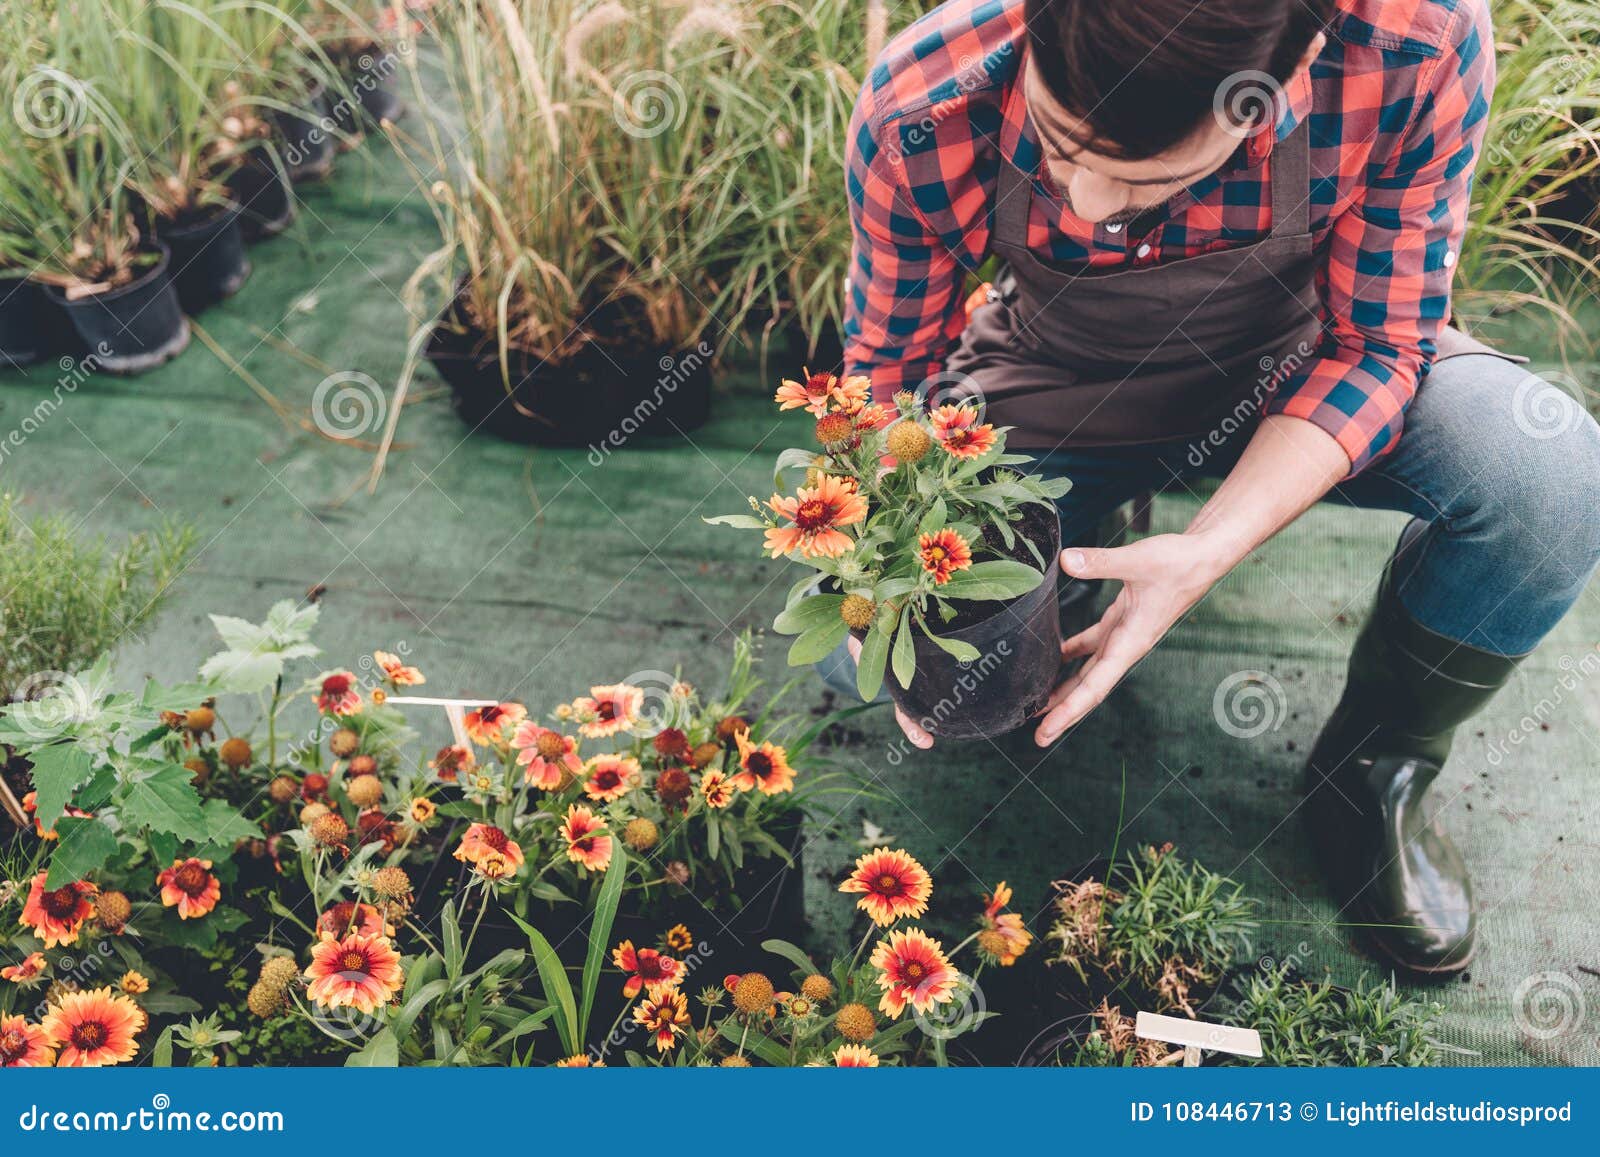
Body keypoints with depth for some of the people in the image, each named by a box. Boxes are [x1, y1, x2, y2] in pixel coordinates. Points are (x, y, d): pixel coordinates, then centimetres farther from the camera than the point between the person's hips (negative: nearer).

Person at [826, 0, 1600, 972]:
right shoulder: (919, 115, -30)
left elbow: (1375, 344, -21)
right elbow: (890, 372, -13)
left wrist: (1207, 552, -34)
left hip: (1293, 368, 0)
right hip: (1055, 398, 1)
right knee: (850, 648, -15)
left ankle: (1374, 769, 1)